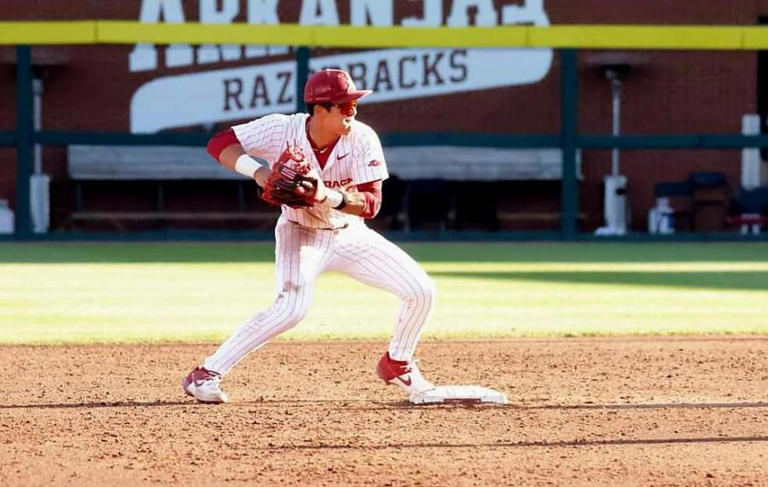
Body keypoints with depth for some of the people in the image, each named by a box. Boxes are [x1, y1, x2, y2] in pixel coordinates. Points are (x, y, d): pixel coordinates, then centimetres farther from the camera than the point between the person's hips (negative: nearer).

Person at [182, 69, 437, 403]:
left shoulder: (362, 139, -19)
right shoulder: (281, 130, -22)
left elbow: (371, 203, -21)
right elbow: (219, 144, -20)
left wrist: (329, 196, -40)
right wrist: (257, 171, -37)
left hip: (350, 235, 4)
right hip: (299, 234, -4)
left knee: (421, 291, -5)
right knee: (292, 307, -30)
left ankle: (397, 364, 22)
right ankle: (206, 374, -22)